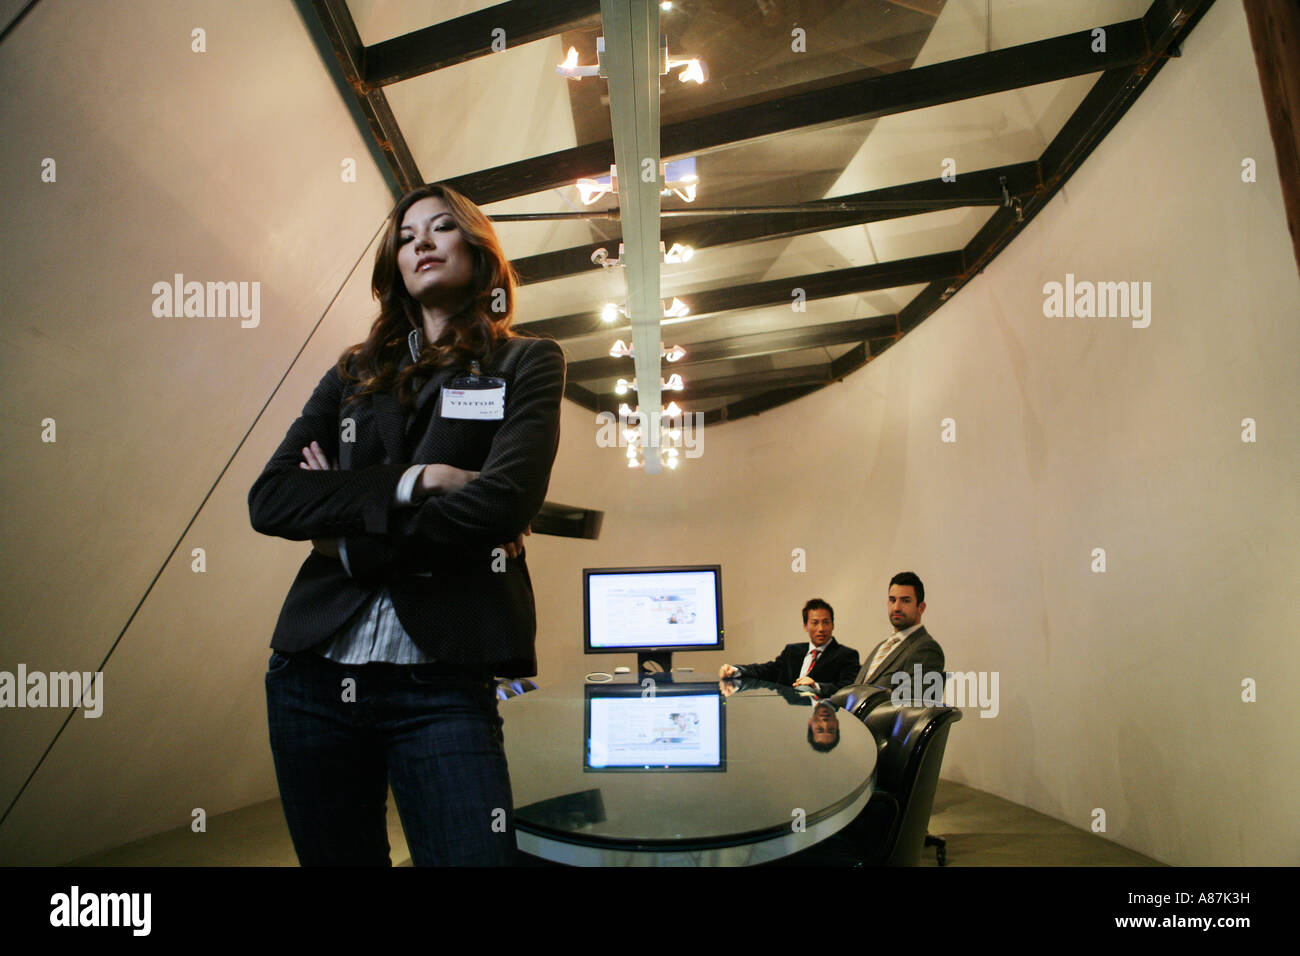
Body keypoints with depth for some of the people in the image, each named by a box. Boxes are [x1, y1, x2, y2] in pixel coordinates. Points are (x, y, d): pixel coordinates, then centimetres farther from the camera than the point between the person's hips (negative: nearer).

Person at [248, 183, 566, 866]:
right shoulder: (355, 373, 14)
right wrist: (413, 482, -12)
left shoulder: (526, 364, 4)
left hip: (441, 684, -3)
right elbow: (269, 499, 1)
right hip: (312, 673, 4)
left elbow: (503, 502, -13)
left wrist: (349, 535, -5)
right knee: (337, 858, 16)